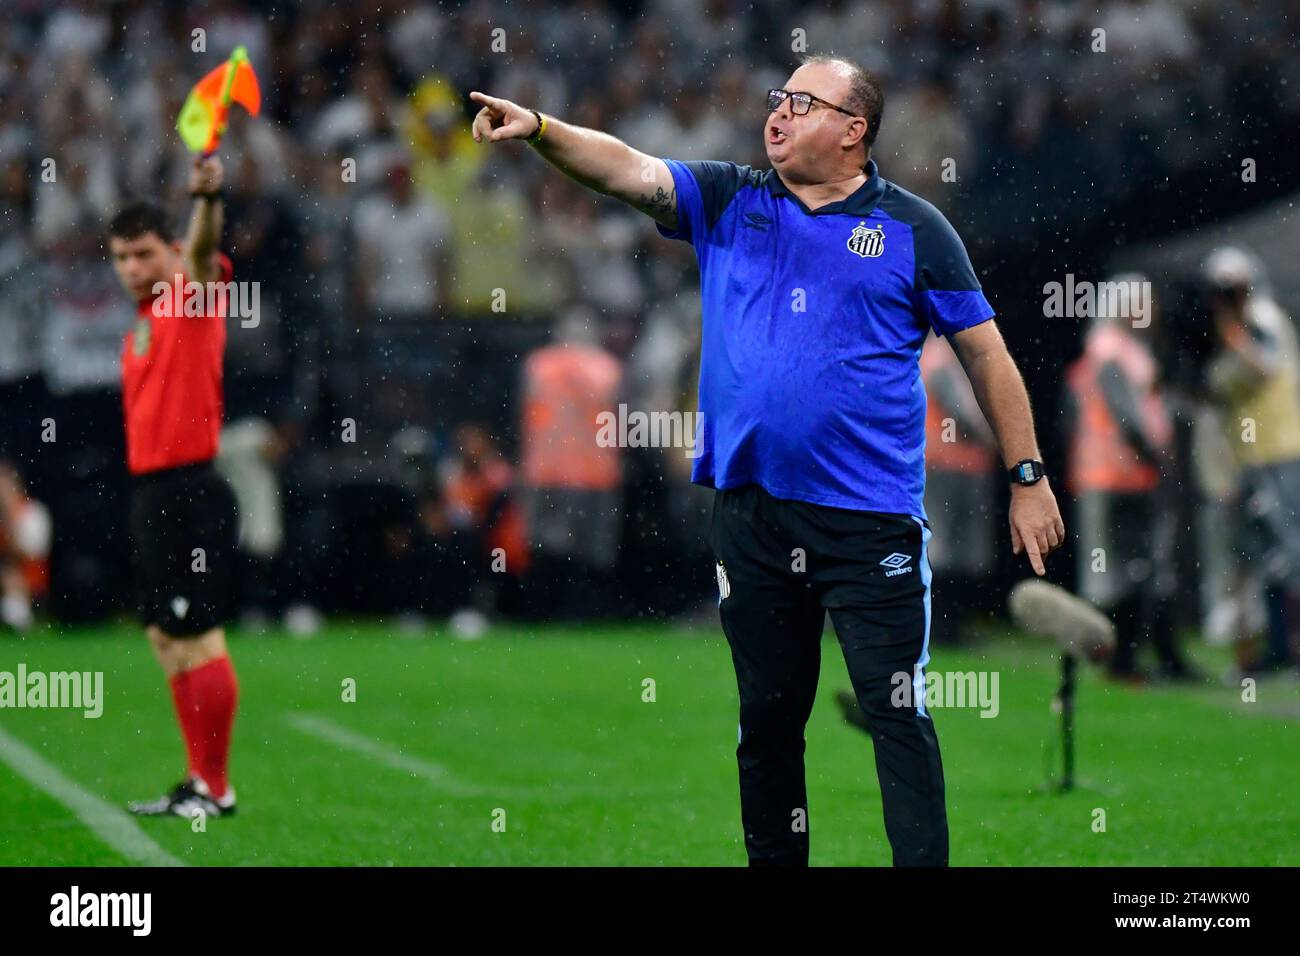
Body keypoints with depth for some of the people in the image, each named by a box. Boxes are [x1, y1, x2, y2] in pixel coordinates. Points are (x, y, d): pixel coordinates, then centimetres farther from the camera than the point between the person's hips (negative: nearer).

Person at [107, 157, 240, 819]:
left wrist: (207, 197, -48)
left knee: (197, 639, -8)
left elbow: (202, 251, -28)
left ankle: (217, 787, -3)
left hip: (190, 492, -9)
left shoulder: (194, 297, -7)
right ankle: (199, 782, 17)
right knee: (167, 640, 11)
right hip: (150, 492, 9)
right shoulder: (141, 326, 17)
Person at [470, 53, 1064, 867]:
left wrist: (1028, 478, 2)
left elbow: (985, 354, 4)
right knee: (768, 716, 13)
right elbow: (628, 170, -4)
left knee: (899, 714, -7)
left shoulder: (913, 229, 1)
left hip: (871, 516, -3)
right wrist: (539, 129, -22)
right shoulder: (728, 202, 9)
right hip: (752, 511, 4)